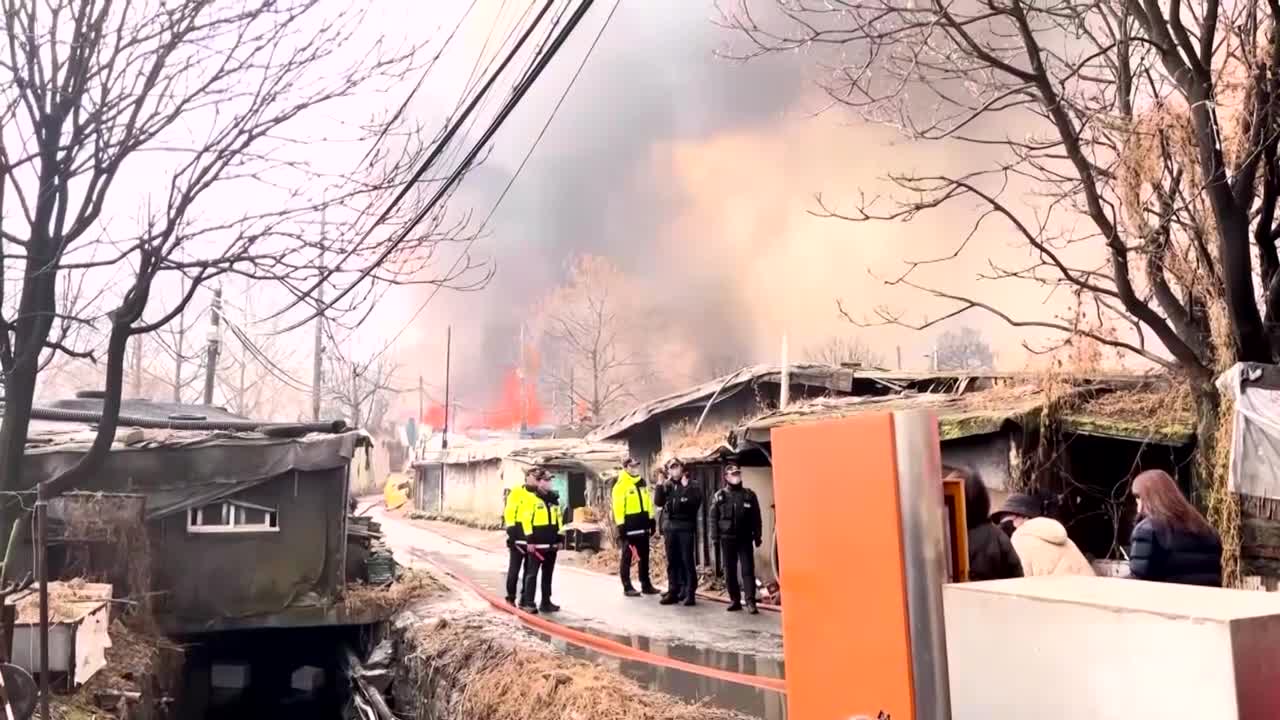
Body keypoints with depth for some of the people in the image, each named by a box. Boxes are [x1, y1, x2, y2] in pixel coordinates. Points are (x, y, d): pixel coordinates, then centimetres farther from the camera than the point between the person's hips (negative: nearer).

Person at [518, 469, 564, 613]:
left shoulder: (554, 499, 14)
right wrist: (529, 539, -14)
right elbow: (526, 520, -10)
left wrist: (560, 538, 13)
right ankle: (528, 603, 1)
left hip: (551, 544, 7)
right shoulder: (531, 499, -6)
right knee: (532, 573, -3)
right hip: (536, 544, -6)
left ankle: (546, 602, 19)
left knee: (548, 574, 11)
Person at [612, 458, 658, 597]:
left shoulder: (642, 483, 13)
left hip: (642, 525, 7)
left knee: (644, 556, 13)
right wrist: (620, 525, -19)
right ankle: (627, 587, 6)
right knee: (627, 557, 1)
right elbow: (618, 506, -14)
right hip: (629, 526, -7)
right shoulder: (621, 485, -10)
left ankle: (646, 585, 21)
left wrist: (652, 520, 15)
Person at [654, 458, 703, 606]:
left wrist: (686, 486, -15)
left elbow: (695, 501, -14)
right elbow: (657, 502, 2)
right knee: (672, 562, 7)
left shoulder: (691, 486, 3)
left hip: (685, 527, -4)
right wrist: (662, 486, -7)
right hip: (669, 527, 4)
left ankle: (690, 593, -3)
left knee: (687, 561, -5)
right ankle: (673, 591, 12)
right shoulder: (666, 486, 14)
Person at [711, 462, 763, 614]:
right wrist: (715, 536, -3)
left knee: (748, 570, -6)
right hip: (727, 539, 1)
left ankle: (750, 602, -8)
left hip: (745, 538, -1)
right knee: (730, 571, 6)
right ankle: (735, 600, 14)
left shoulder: (749, 495, 5)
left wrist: (757, 536, 0)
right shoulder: (719, 496, 5)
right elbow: (714, 518, 4)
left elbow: (756, 518, 5)